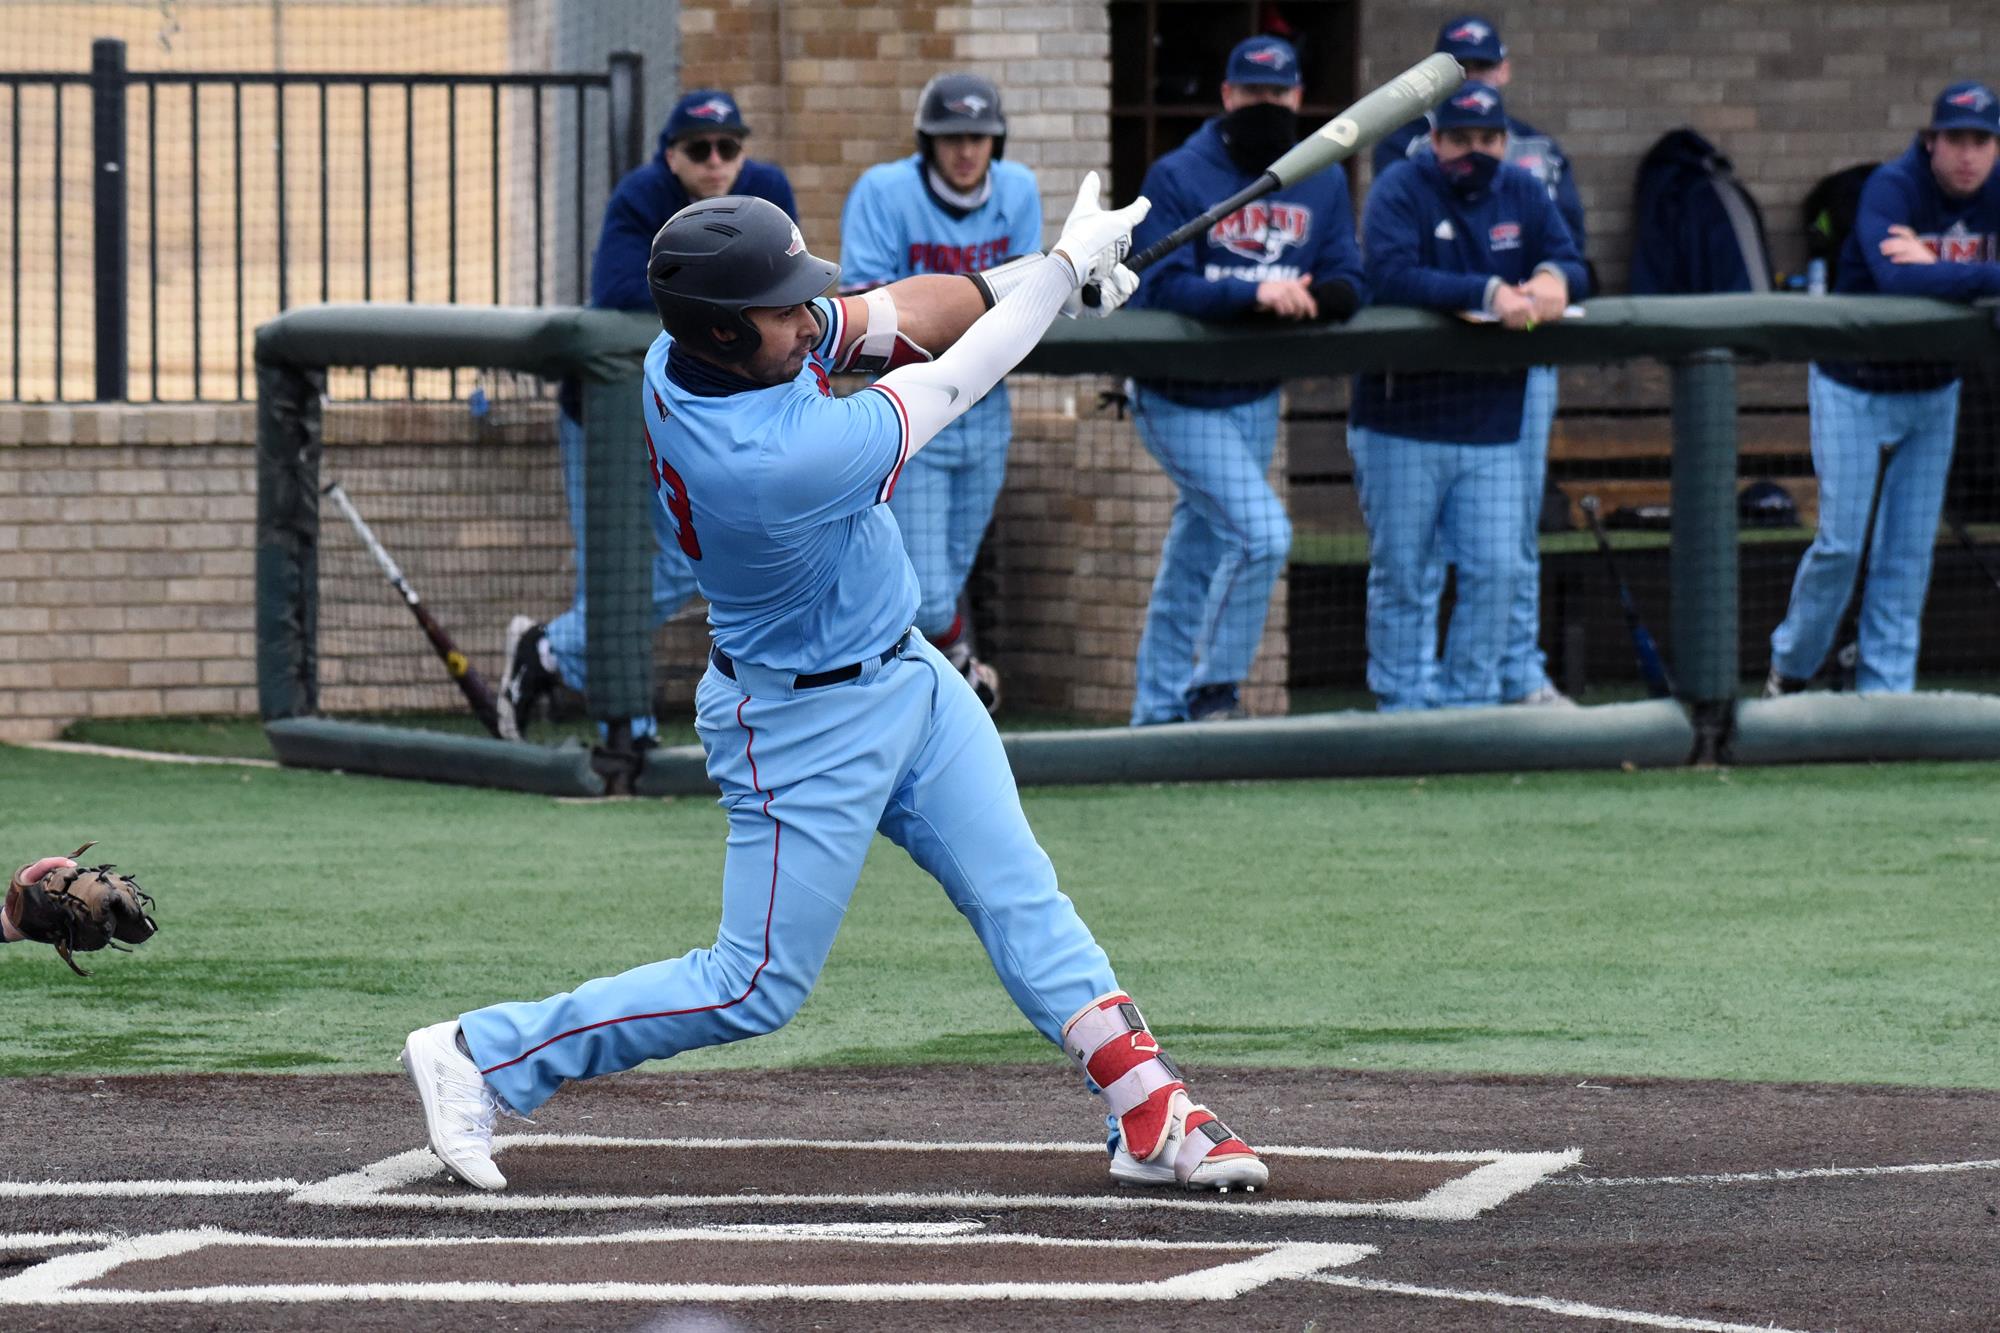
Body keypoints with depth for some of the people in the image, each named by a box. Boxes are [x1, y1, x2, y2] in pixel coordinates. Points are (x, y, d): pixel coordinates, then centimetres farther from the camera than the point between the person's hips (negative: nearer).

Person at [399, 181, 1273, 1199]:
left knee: (1019, 897, 6)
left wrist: (1031, 278, -16)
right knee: (756, 990, 0)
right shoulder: (775, 462, -36)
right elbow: (951, 388, -24)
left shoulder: (709, 348, -12)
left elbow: (885, 318, -1)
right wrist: (1065, 265, -12)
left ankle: (1152, 1116, 9)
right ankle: (482, 1055, 9)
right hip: (806, 723, -9)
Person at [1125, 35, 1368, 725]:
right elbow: (1161, 286, -21)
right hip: (1182, 402, -6)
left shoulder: (1322, 182, 6)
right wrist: (1253, 293, -36)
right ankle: (1215, 691, -6)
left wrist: (1316, 294, -23)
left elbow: (1350, 285, 2)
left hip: (1256, 401, 6)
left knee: (1196, 561, 13)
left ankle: (1160, 714, 22)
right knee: (1262, 534, -19)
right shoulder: (1177, 177, -11)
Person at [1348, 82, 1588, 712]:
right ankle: (1403, 704, 11)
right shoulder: (1400, 191, -8)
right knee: (1403, 574, 2)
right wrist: (1487, 293, -32)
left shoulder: (1521, 193, 9)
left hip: (1493, 422, 4)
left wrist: (1552, 277, -22)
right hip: (1403, 423, -4)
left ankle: (1470, 701, 12)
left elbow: (1573, 266, 4)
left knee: (1496, 569, 1)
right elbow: (1393, 278, -23)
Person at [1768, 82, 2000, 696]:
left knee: (1910, 551, 6)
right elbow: (1896, 280, -38)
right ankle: (1790, 668, 16)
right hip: (1855, 390, -5)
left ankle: (1885, 686, 14)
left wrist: (1934, 268, -27)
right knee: (1841, 542, -4)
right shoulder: (1892, 187, -22)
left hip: (1933, 390, 5)